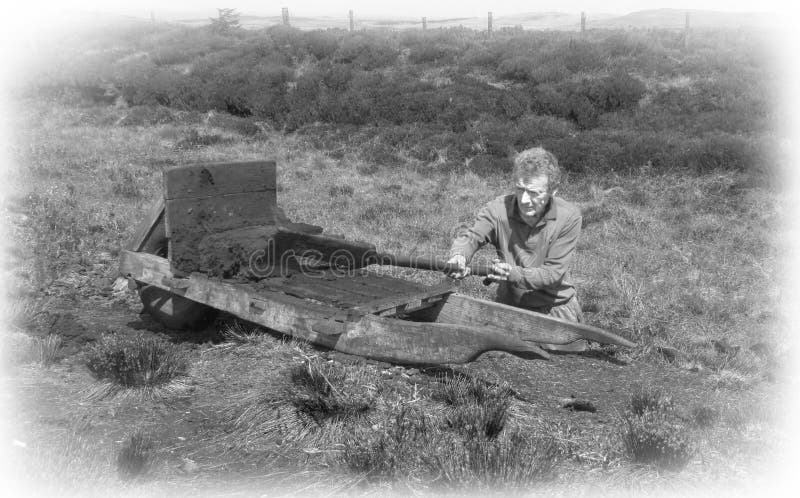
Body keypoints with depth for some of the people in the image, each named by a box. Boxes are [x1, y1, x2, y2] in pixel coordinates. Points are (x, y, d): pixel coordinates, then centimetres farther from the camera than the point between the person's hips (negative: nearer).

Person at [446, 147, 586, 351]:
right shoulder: (498, 209, -15)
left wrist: (514, 273, -35)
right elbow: (469, 237, -22)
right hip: (509, 305, 1)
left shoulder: (569, 217, -17)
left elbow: (553, 272, -18)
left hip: (556, 307, 0)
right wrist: (459, 257, -47)